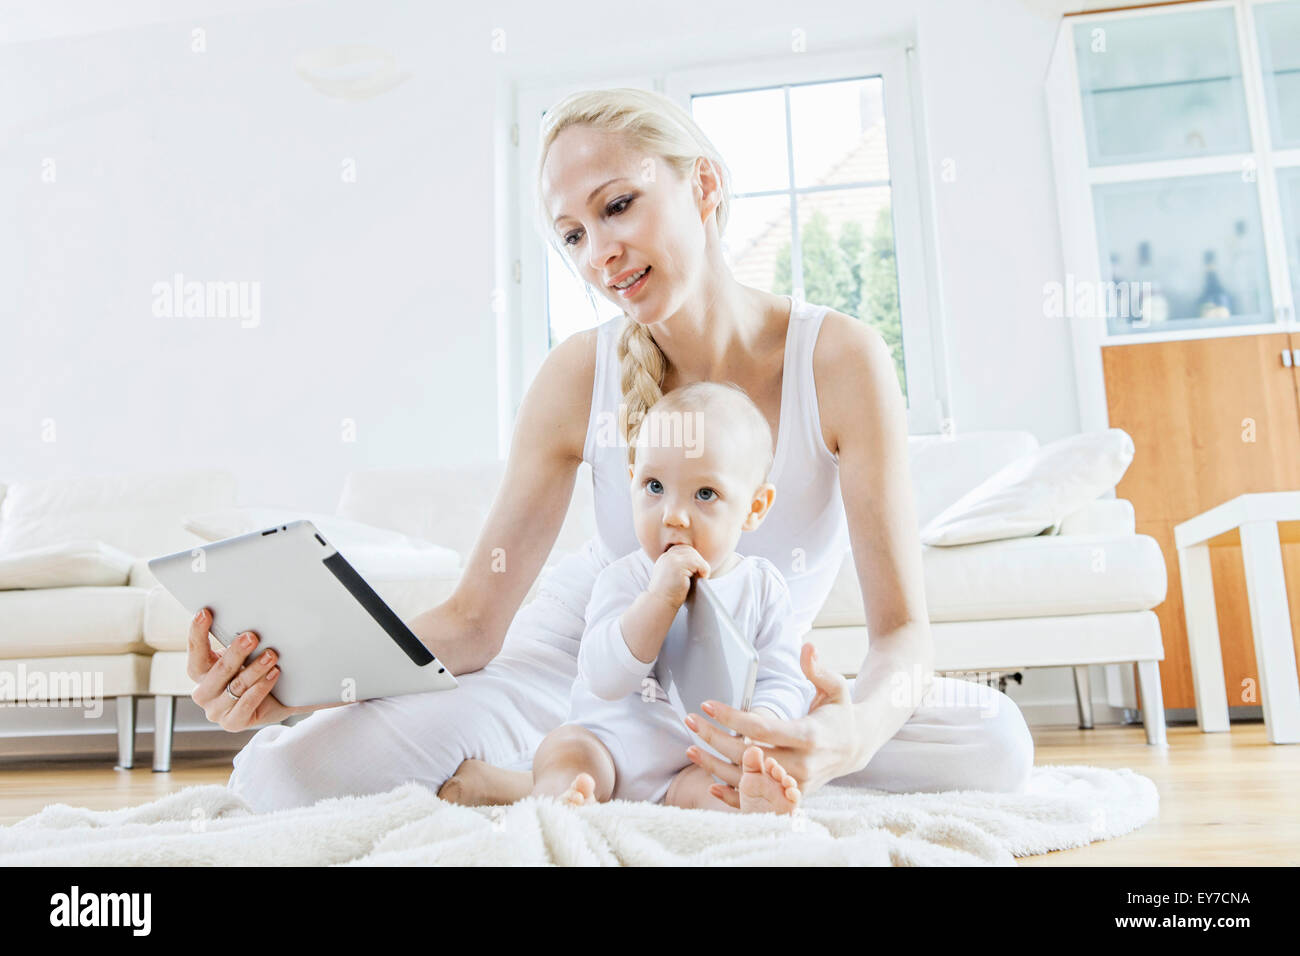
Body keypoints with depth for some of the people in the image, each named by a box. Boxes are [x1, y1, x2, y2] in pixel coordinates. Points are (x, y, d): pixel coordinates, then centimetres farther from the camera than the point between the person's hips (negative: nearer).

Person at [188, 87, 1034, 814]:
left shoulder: (840, 358, -21)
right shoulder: (580, 376, -17)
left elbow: (903, 628, -22)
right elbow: (475, 620, -16)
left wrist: (857, 730, -46)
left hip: (741, 687, 1)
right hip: (584, 651, 0)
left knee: (997, 743, -26)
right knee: (282, 769, -18)